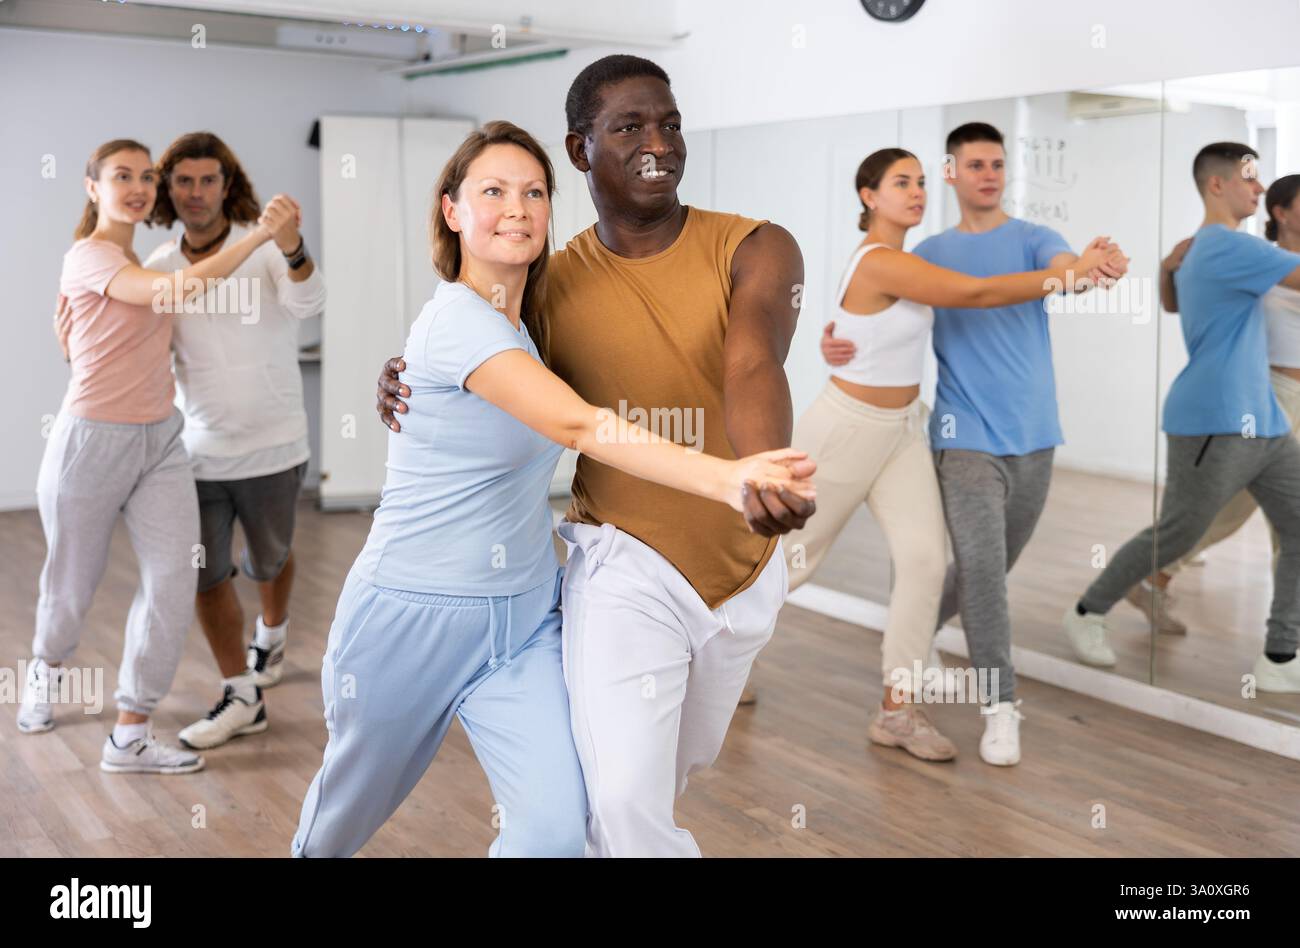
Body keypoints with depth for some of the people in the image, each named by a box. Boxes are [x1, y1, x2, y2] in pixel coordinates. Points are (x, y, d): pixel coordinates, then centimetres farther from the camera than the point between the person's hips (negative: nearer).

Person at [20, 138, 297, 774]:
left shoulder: (138, 261, 12)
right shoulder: (89, 256, -13)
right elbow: (173, 289, -29)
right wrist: (260, 234, -36)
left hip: (160, 440, 6)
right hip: (94, 439, -6)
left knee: (173, 580, -8)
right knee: (73, 582, 13)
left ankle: (130, 737, 0)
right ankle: (47, 672, 46)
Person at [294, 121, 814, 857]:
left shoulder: (531, 321, 4)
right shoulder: (456, 320, -20)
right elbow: (578, 425, -35)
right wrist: (726, 479, -46)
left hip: (523, 617, 6)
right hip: (415, 616, -6)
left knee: (558, 824, -14)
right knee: (354, 806, 20)